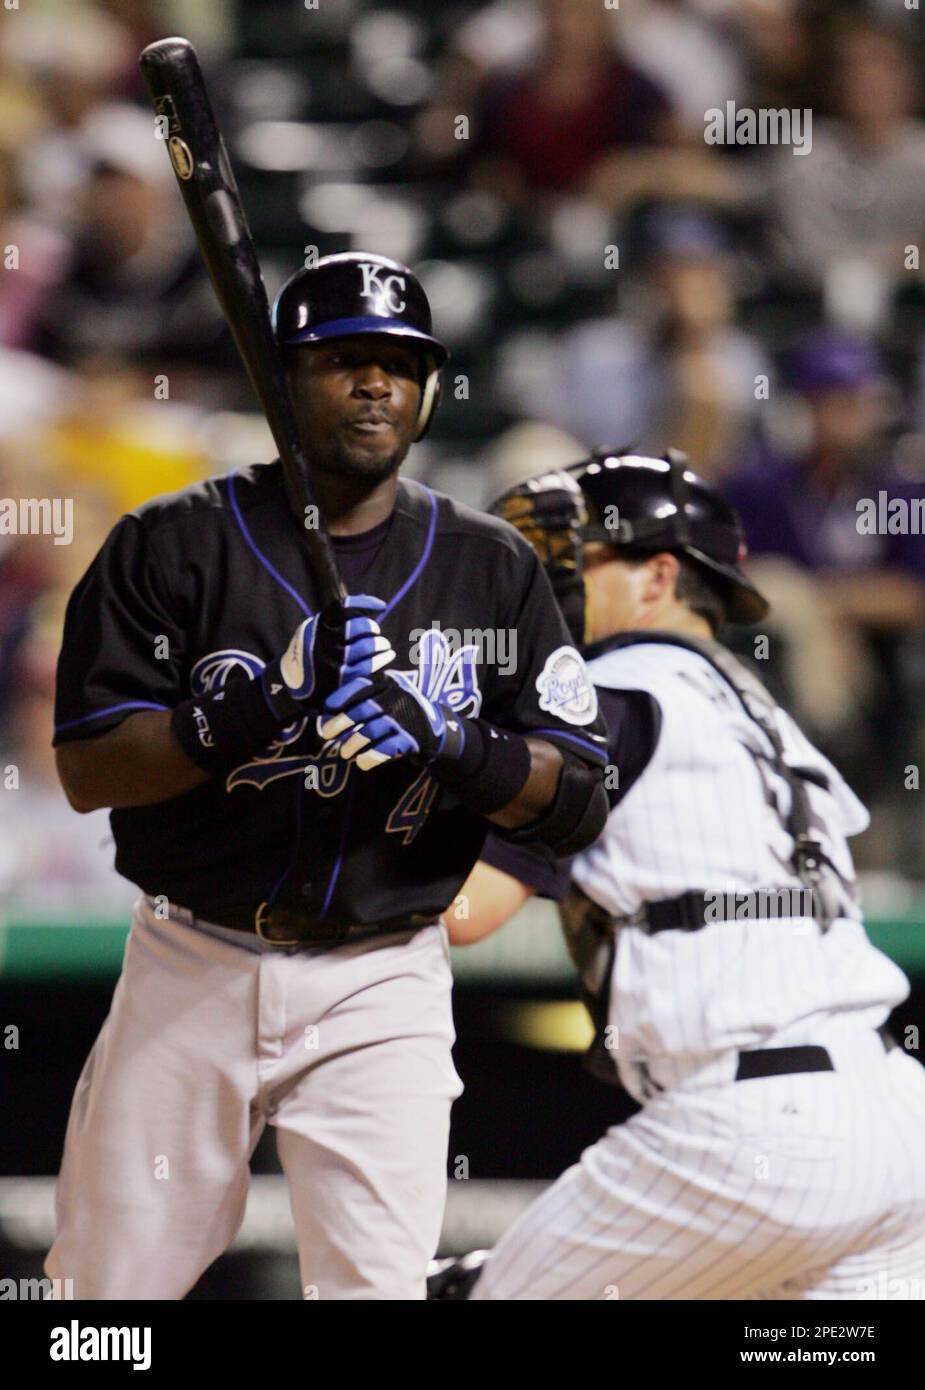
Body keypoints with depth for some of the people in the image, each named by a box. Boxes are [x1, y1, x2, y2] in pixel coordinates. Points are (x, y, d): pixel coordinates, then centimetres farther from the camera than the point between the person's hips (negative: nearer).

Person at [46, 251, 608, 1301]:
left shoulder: (491, 570, 5)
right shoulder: (172, 544, -1)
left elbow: (577, 800, -1)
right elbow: (88, 770, -10)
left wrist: (447, 742, -20)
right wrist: (268, 711, -25)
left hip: (382, 987, 0)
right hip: (190, 971, 0)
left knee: (376, 1283, -11)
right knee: (108, 1283, 6)